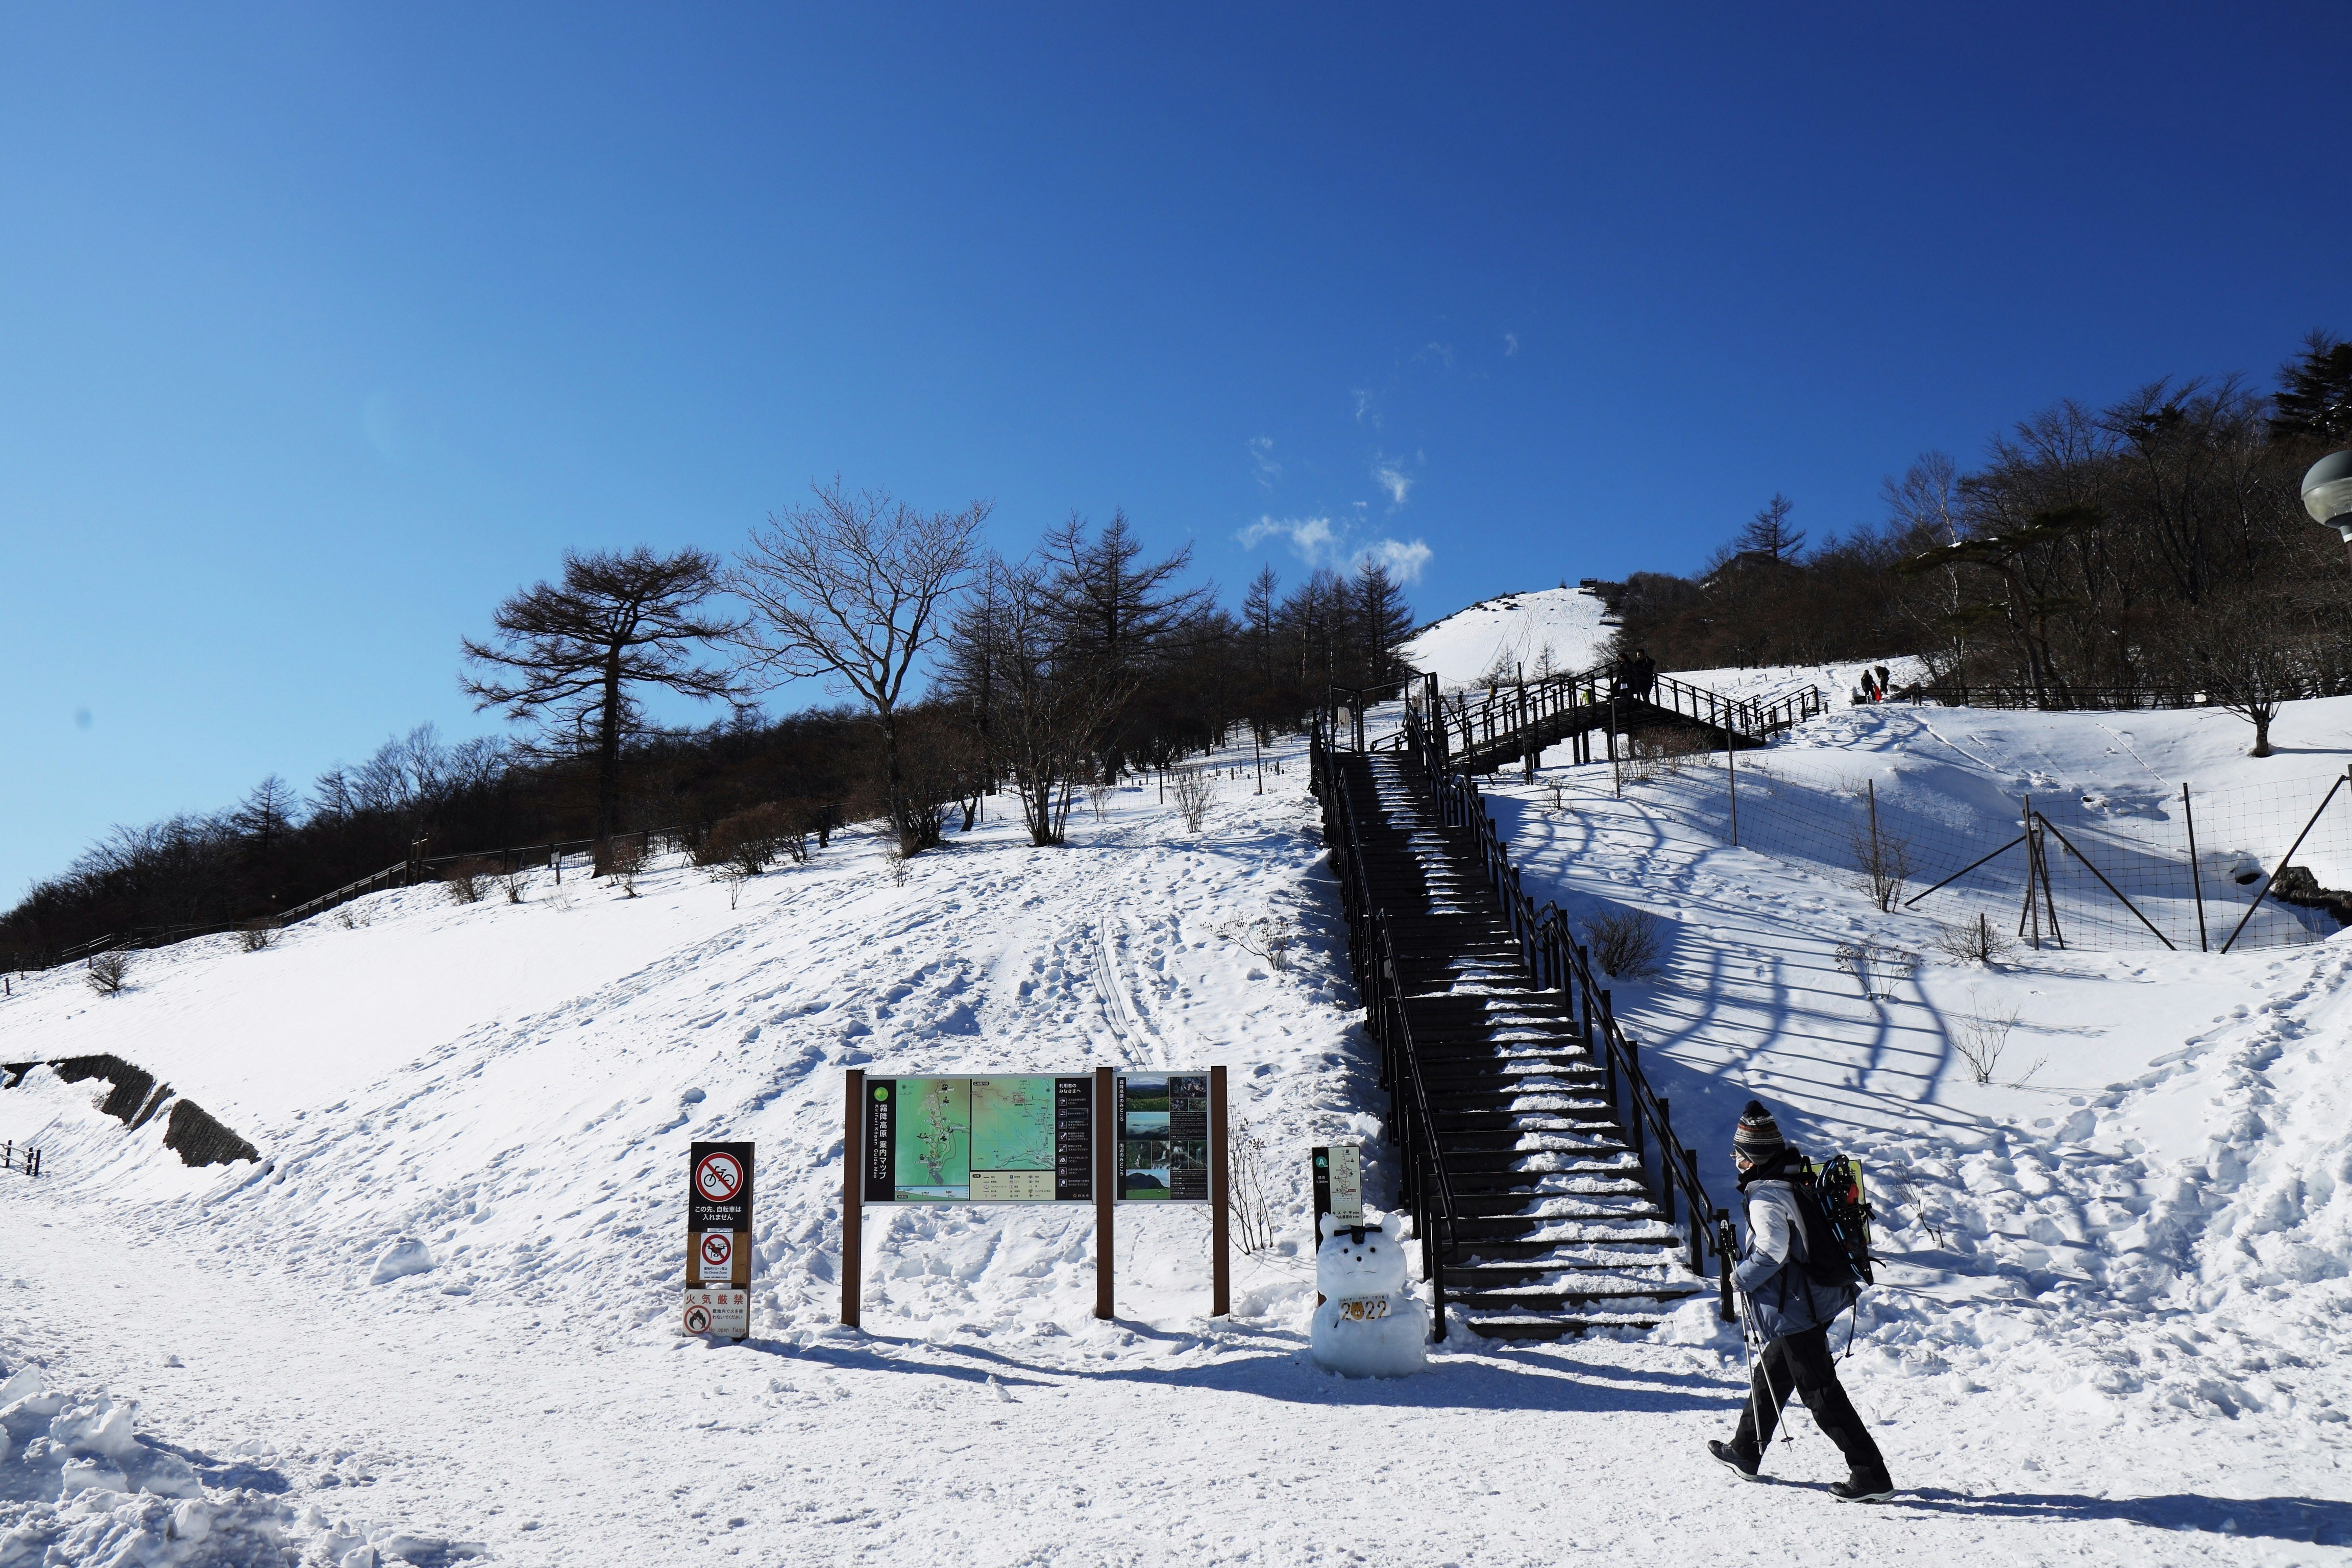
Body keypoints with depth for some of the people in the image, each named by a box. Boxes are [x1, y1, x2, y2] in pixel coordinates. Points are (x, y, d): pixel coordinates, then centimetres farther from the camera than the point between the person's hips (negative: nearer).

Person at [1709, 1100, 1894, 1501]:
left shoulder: (1765, 1196, -20)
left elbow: (1772, 1251, -29)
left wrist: (1741, 1277, -14)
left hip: (1794, 1309, -10)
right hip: (1821, 1298, 10)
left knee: (1819, 1392, -2)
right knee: (1770, 1375, 21)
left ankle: (1871, 1476, 1)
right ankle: (1746, 1453, 34)